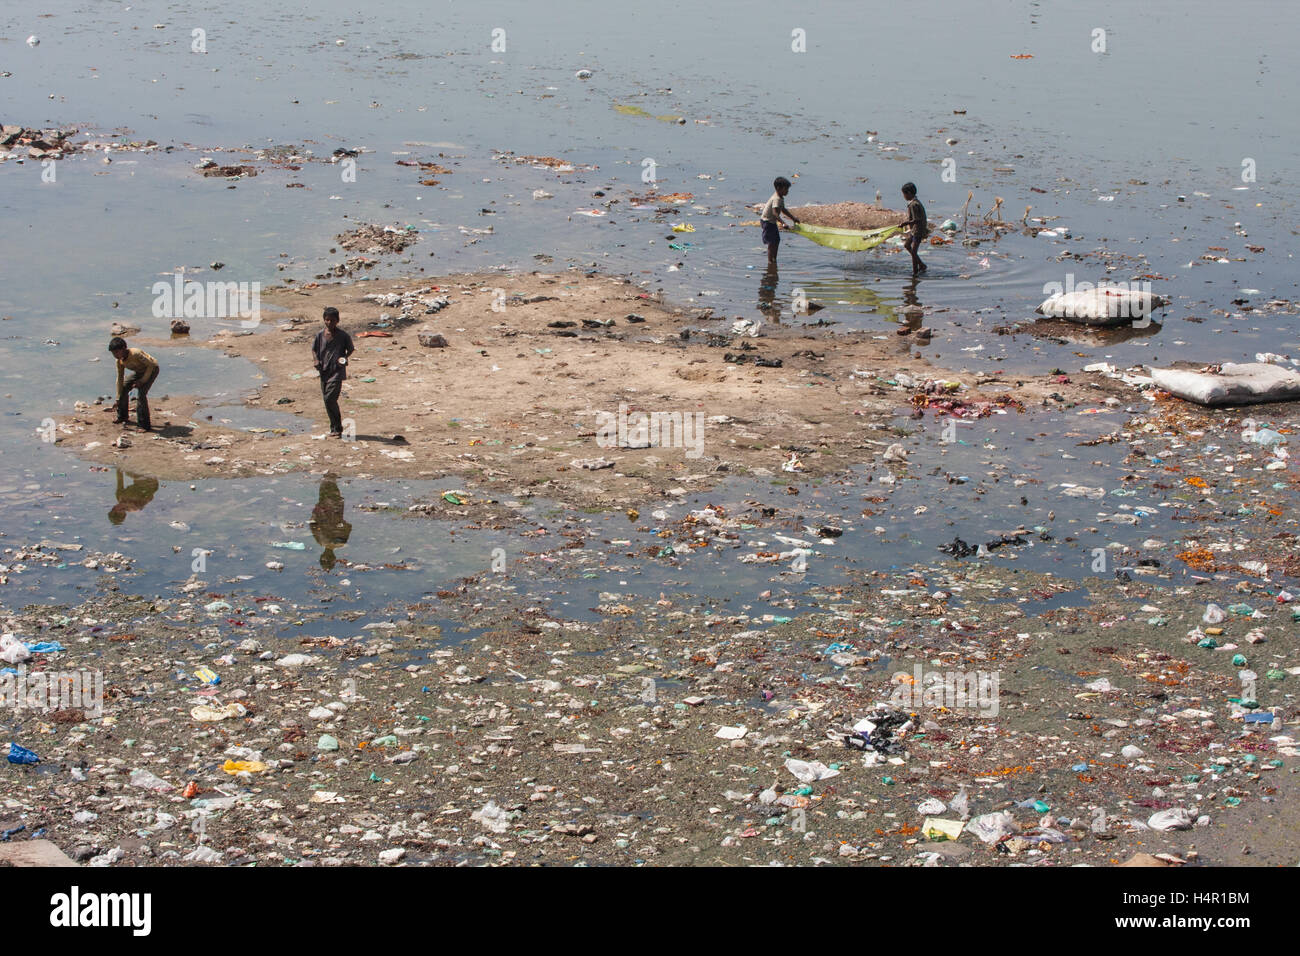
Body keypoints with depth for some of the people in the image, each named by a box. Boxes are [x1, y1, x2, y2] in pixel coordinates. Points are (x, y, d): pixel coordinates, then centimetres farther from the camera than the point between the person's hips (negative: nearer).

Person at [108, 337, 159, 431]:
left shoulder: (135, 354, -37)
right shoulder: (119, 361, -14)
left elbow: (151, 365, -29)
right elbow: (120, 379, -6)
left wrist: (142, 381, -27)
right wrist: (118, 399, -5)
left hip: (151, 370, -8)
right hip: (139, 371, 8)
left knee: (141, 393, -22)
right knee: (123, 389, 6)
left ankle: (145, 425, -17)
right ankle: (122, 416, 29)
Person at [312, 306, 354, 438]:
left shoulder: (343, 336, -7)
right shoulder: (320, 335, 2)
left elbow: (351, 349, 7)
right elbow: (314, 349, 16)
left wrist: (345, 357, -11)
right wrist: (316, 360, -2)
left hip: (337, 371, -5)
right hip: (324, 371, 5)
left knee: (330, 398, -17)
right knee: (327, 400, 8)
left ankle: (337, 429, -5)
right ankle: (335, 428, 20)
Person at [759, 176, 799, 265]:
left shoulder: (781, 198, 8)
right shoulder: (777, 199, -25)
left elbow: (783, 210, 22)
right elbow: (775, 212, -37)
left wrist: (793, 218, 24)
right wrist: (782, 221, -47)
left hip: (772, 221, 10)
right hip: (767, 221, -10)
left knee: (777, 240, 16)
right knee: (772, 242, -8)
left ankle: (774, 259, 26)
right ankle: (770, 261, -3)